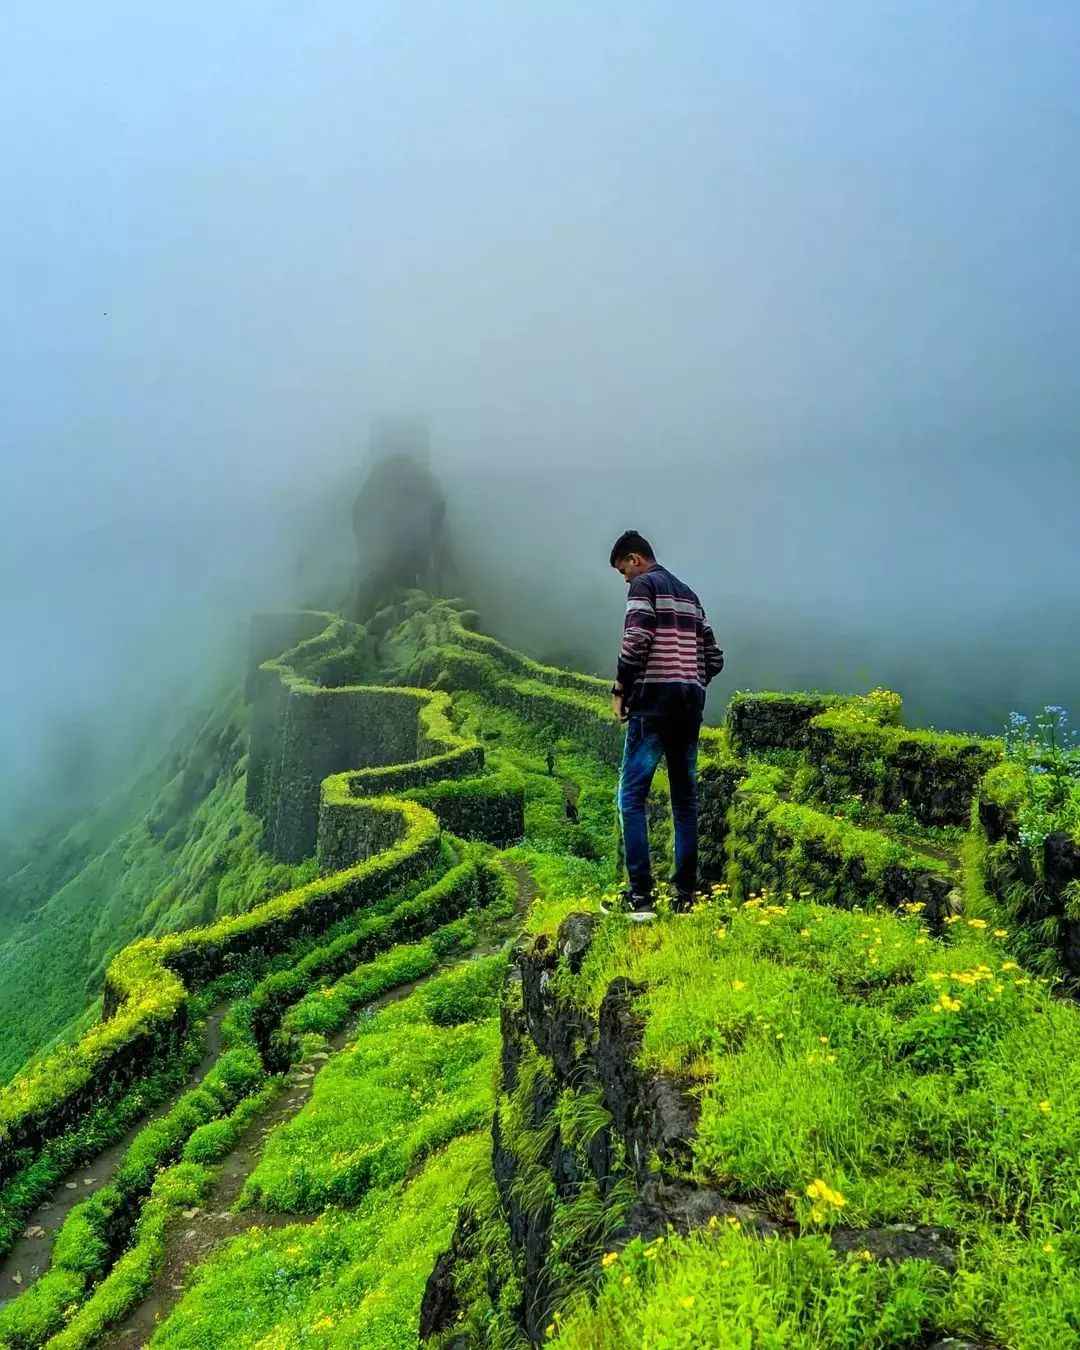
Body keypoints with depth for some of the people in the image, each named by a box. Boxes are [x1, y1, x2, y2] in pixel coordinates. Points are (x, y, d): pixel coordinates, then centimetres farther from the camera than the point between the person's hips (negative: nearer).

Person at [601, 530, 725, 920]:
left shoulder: (644, 585, 0)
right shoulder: (689, 594, 23)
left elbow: (636, 641, -15)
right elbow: (714, 658, 18)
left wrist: (620, 689, -6)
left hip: (655, 700, -8)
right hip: (691, 703, 8)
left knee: (631, 795, -5)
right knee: (685, 798, 8)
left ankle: (639, 895, -11)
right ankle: (685, 893, 8)